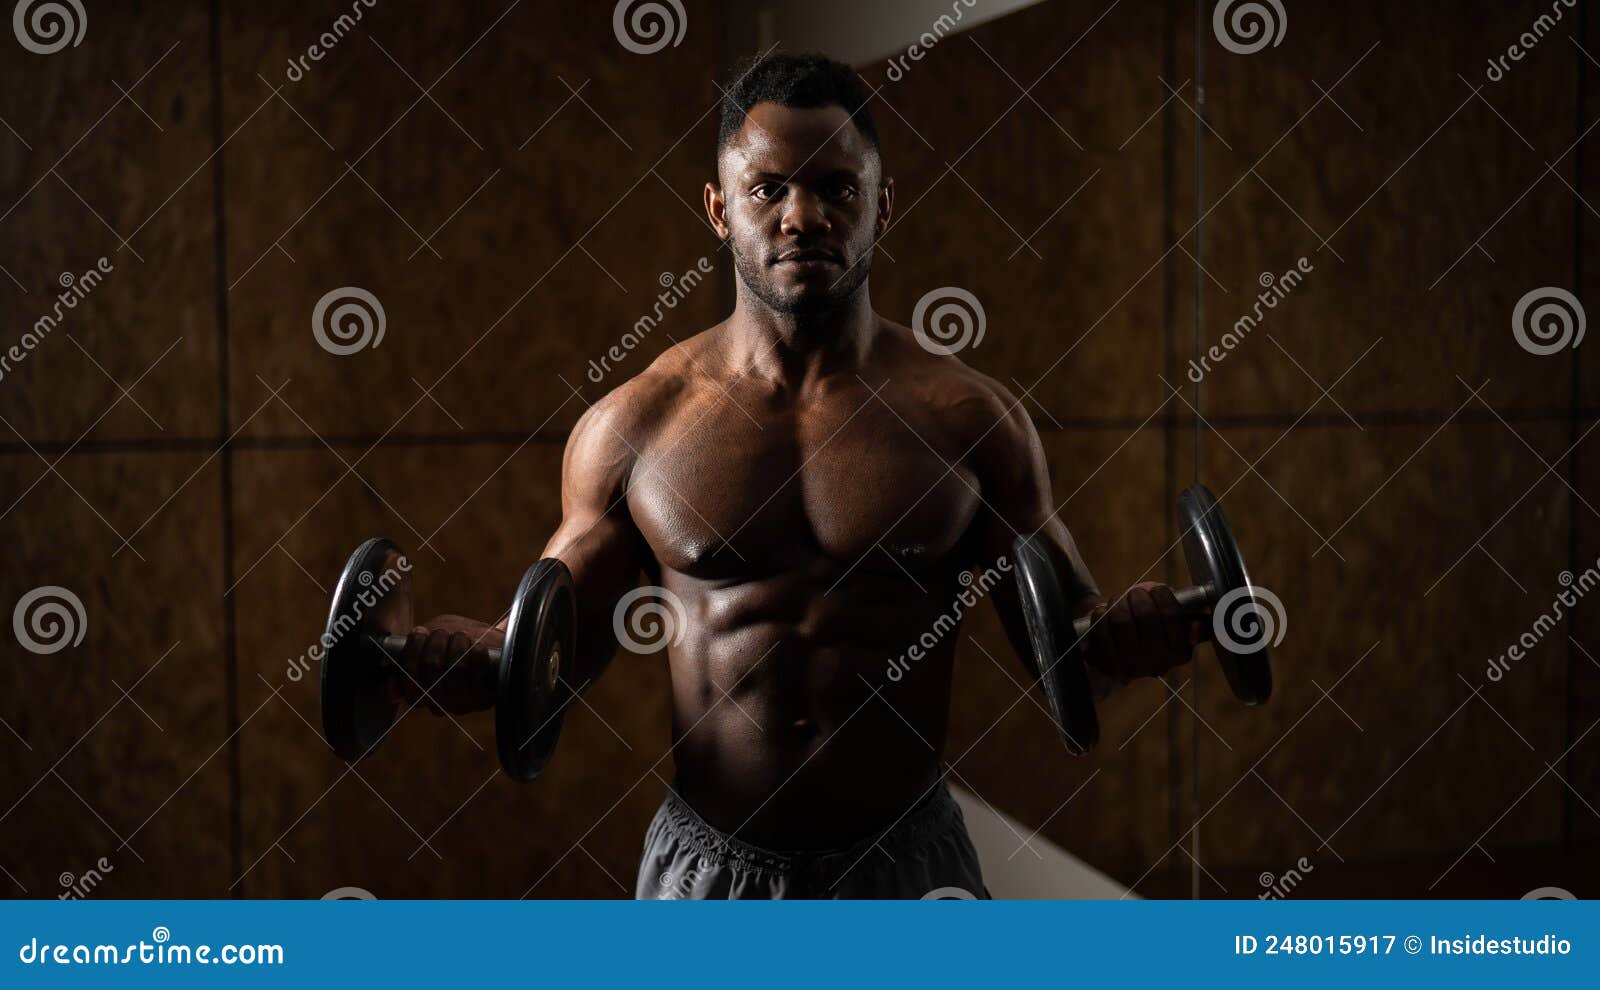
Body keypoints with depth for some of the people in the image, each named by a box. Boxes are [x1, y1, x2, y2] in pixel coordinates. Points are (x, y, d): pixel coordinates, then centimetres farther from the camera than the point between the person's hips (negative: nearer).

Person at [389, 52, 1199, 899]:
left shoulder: (970, 418, -4)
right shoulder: (634, 426, -3)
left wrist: (1127, 637, -19)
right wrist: (448, 660, -15)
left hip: (902, 863, 0)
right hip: (708, 864, 1)